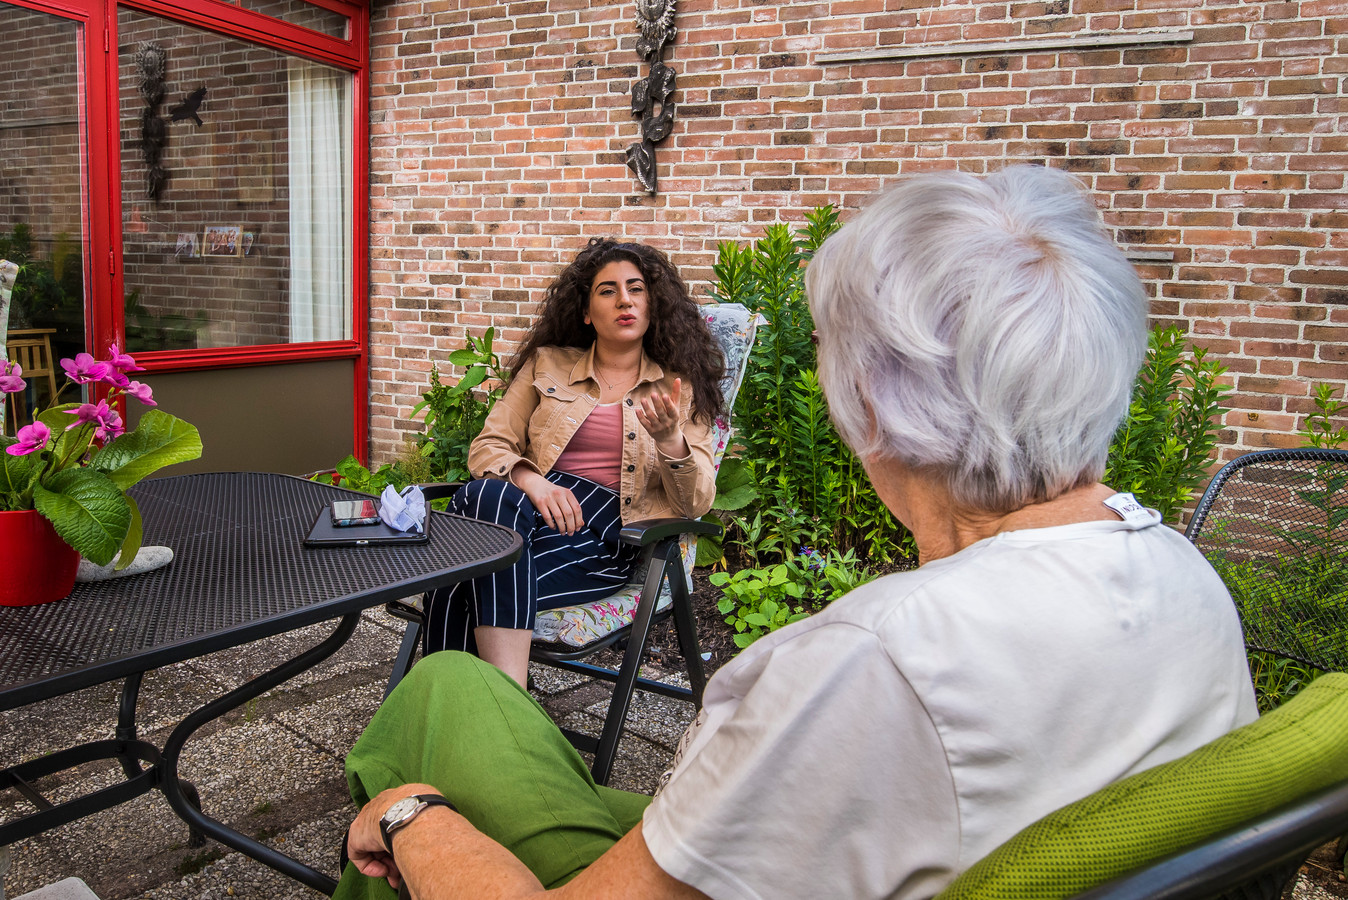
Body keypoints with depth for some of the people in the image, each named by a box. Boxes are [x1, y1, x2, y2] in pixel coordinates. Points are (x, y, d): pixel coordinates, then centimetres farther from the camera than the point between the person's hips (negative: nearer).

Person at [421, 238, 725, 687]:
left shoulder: (679, 387, 14)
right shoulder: (548, 365, 20)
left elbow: (695, 504, 5)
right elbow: (486, 446, 12)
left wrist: (670, 439, -17)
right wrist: (531, 480, -11)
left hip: (604, 537, -2)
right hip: (532, 507, 2)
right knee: (487, 493, -36)